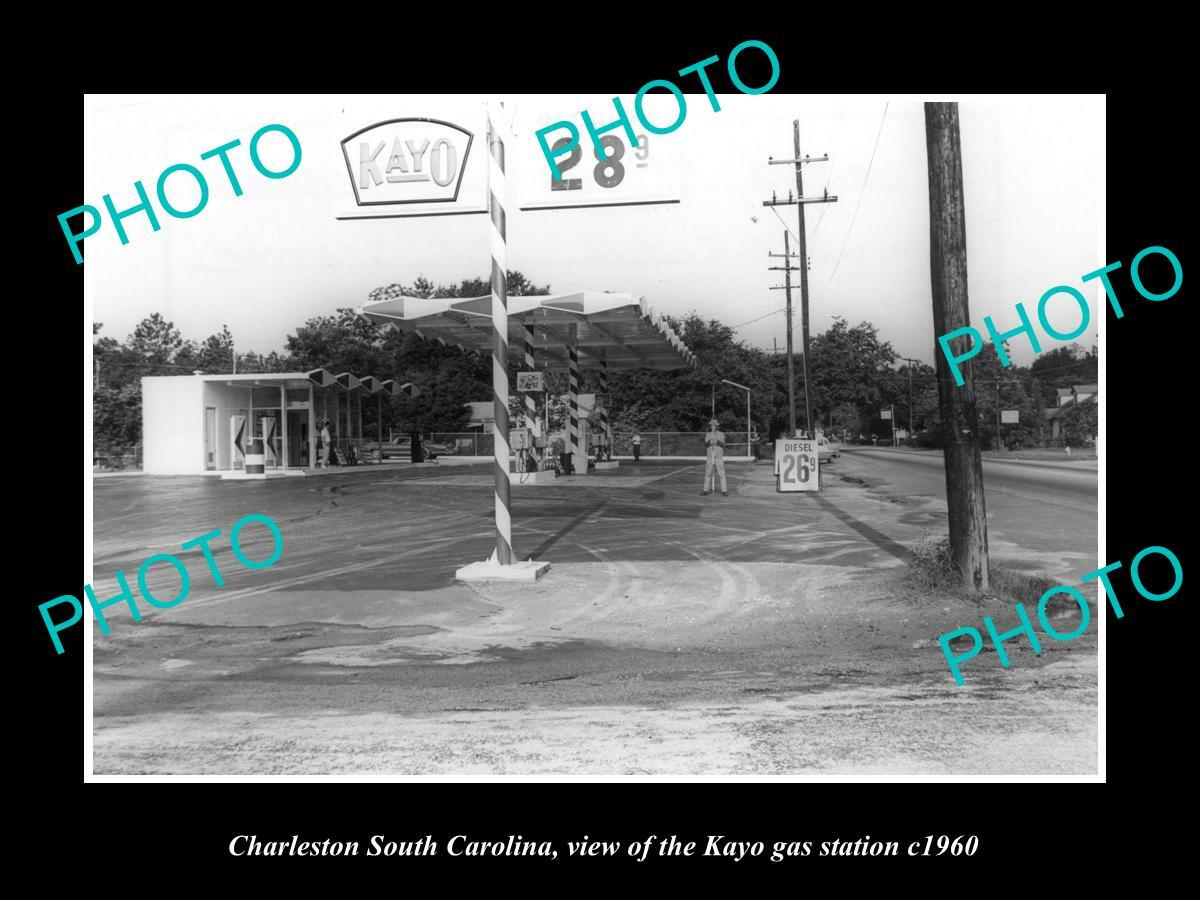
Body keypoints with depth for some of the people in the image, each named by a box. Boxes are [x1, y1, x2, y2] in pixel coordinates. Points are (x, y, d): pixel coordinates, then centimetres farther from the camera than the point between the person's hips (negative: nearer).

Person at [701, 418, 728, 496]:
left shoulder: (721, 434, 5)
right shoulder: (708, 435, 10)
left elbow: (723, 444, -8)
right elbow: (705, 444, -2)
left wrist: (718, 441, -28)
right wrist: (709, 442, -23)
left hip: (719, 457, -2)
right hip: (709, 457, 2)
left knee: (722, 474, -6)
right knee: (707, 474, 1)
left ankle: (724, 491, -5)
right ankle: (706, 490, 5)